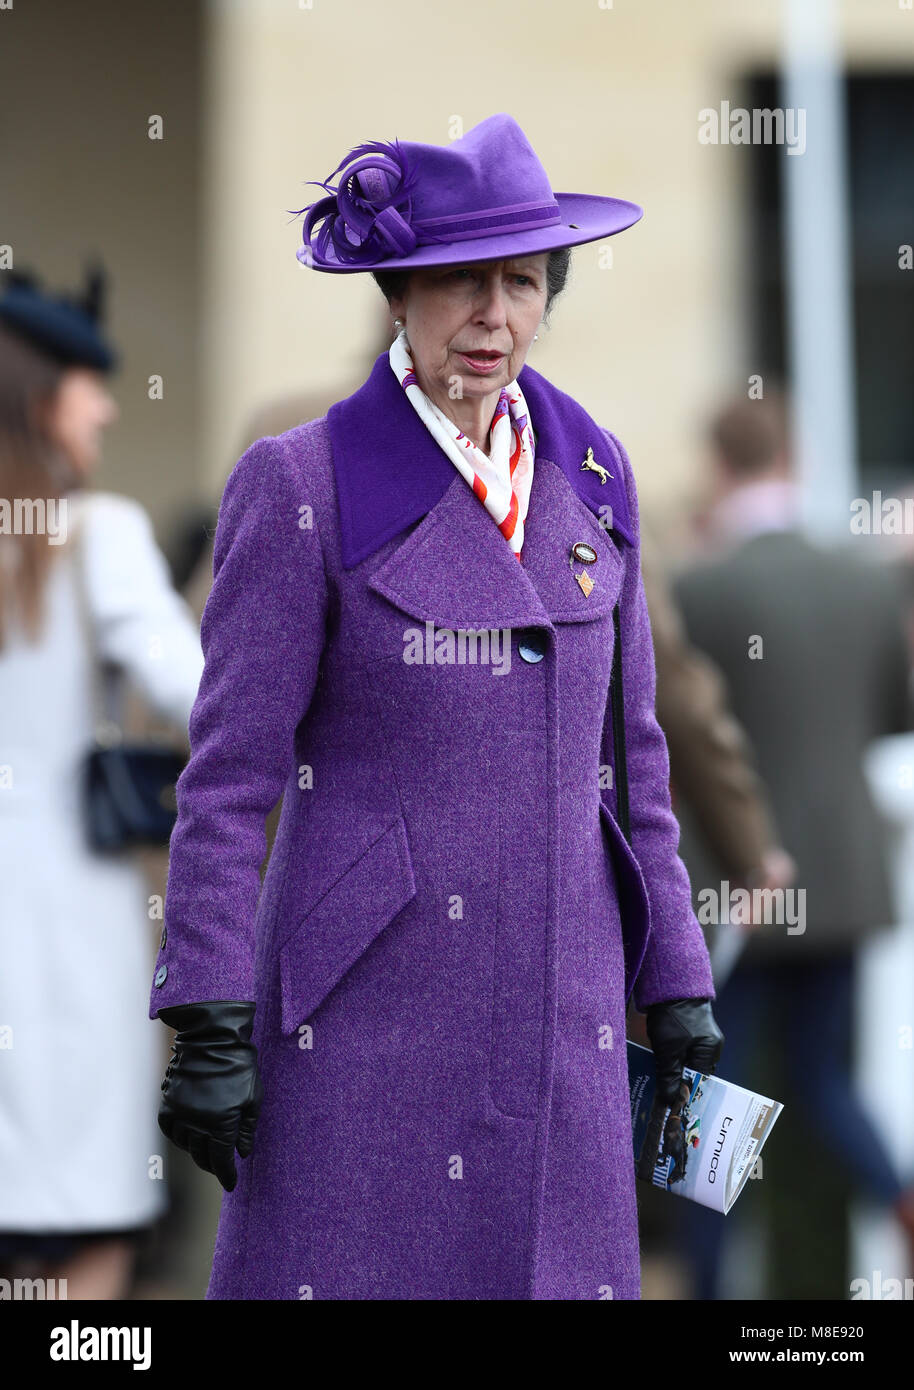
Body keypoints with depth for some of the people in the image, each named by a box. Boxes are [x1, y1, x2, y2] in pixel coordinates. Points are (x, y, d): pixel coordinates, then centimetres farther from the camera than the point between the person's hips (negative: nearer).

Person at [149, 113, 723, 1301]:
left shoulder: (588, 476, 9)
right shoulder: (301, 489, -6)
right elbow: (229, 777, -7)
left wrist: (675, 980, 12)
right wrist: (208, 1027, -11)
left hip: (554, 1005, 5)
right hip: (366, 1010, -4)